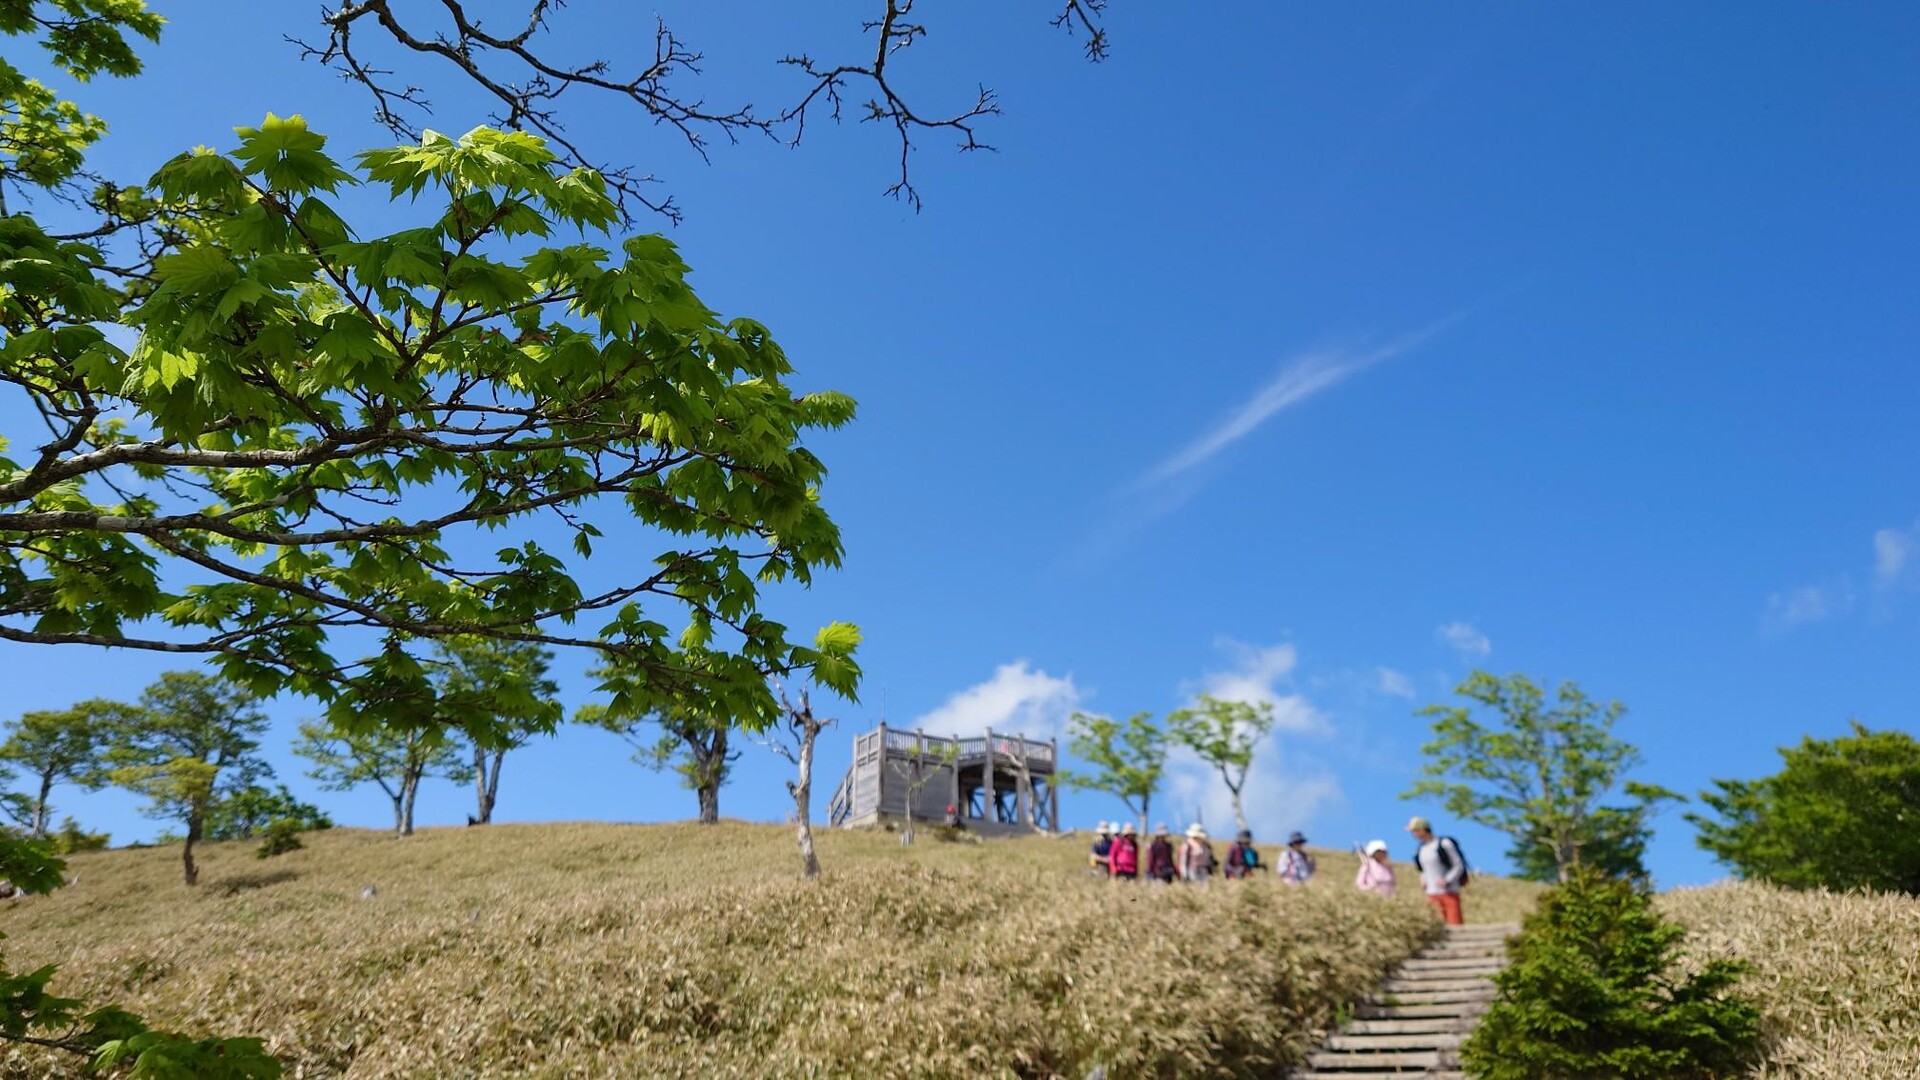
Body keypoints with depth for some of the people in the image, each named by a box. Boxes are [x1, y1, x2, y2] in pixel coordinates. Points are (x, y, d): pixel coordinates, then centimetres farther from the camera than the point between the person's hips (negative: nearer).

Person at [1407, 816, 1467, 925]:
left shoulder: (1444, 844, -7)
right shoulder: (1422, 848, 11)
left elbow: (1459, 866, -5)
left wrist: (1447, 880, -17)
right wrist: (1423, 881, 5)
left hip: (1449, 892, -5)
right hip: (1432, 893, 5)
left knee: (1456, 924, -9)